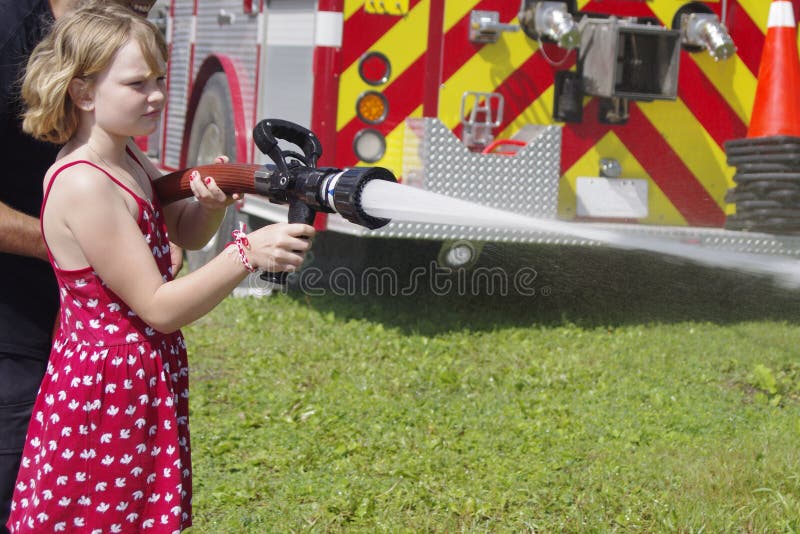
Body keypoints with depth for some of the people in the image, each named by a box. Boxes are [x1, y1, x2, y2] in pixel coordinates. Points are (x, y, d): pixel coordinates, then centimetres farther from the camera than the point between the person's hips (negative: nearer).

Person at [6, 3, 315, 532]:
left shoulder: (128, 163, 6)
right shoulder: (83, 185, -22)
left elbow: (186, 233, 19)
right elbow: (158, 307, -22)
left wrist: (212, 202, -4)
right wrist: (247, 253, -29)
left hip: (146, 386, 9)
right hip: (104, 393, -9)